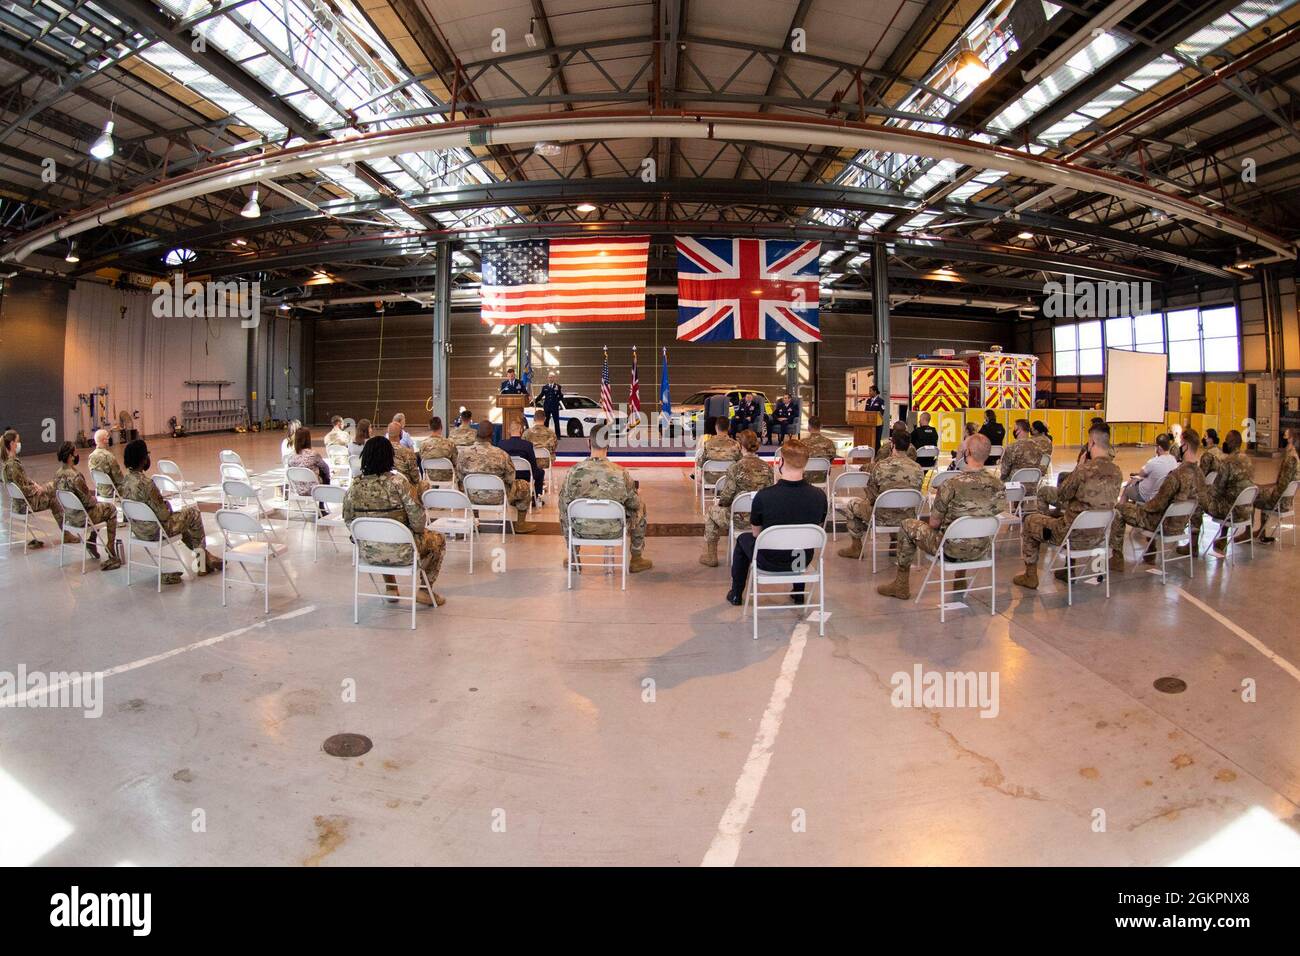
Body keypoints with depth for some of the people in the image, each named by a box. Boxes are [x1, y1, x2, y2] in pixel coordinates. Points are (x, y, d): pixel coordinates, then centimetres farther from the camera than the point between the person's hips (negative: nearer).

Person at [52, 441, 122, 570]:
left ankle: (91, 540, 24)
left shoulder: (57, 474, -1)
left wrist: (92, 495, 10)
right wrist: (95, 499, 0)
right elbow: (88, 501, -22)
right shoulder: (74, 476, -29)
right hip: (81, 518, -9)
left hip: (68, 516, 9)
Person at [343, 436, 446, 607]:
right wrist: (419, 531, 3)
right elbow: (417, 517, -18)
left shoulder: (354, 485, -6)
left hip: (367, 554, 5)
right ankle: (424, 591, 24)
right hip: (399, 553, -5)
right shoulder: (397, 482, -19)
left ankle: (391, 588, 41)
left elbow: (348, 520, 3)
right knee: (438, 540, 21)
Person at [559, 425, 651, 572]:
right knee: (640, 507, 25)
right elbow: (634, 504, -6)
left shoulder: (574, 471, -17)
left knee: (564, 506, 32)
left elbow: (564, 502, -4)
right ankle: (636, 560, 34)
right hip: (614, 531, -1)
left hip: (581, 531, 2)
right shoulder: (621, 473, -19)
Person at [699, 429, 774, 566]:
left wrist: (721, 503, 10)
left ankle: (710, 557, 30)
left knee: (711, 512, 24)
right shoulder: (766, 467, -3)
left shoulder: (735, 468, -18)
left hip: (741, 519, -5)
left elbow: (727, 496, -14)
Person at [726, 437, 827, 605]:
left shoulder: (763, 496, -27)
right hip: (803, 561, 3)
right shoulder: (819, 496, -18)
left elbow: (756, 533, -9)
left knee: (743, 539, 29)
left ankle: (736, 594, 41)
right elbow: (818, 529, 0)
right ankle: (799, 594, 48)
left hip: (769, 562, -3)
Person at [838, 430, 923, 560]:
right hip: (906, 518, 4)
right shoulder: (919, 469, -10)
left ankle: (856, 548, 29)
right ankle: (896, 544, 46)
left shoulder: (880, 466, -19)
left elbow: (871, 496, -9)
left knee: (852, 505, 22)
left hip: (883, 517, -4)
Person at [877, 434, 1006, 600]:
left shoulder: (951, 485, -24)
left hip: (952, 550, -5)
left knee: (908, 525, 15)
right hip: (981, 550, 5)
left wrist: (934, 521, 9)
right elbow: (998, 514, 7)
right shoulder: (998, 484, -9)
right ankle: (960, 579, 45)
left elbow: (934, 523, -14)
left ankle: (902, 585, 23)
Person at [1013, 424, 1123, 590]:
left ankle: (1030, 576, 17)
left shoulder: (1084, 469, -23)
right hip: (1100, 534, 7)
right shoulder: (1117, 472, -1)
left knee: (1029, 521, 13)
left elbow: (1061, 496, -10)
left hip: (1077, 535, -7)